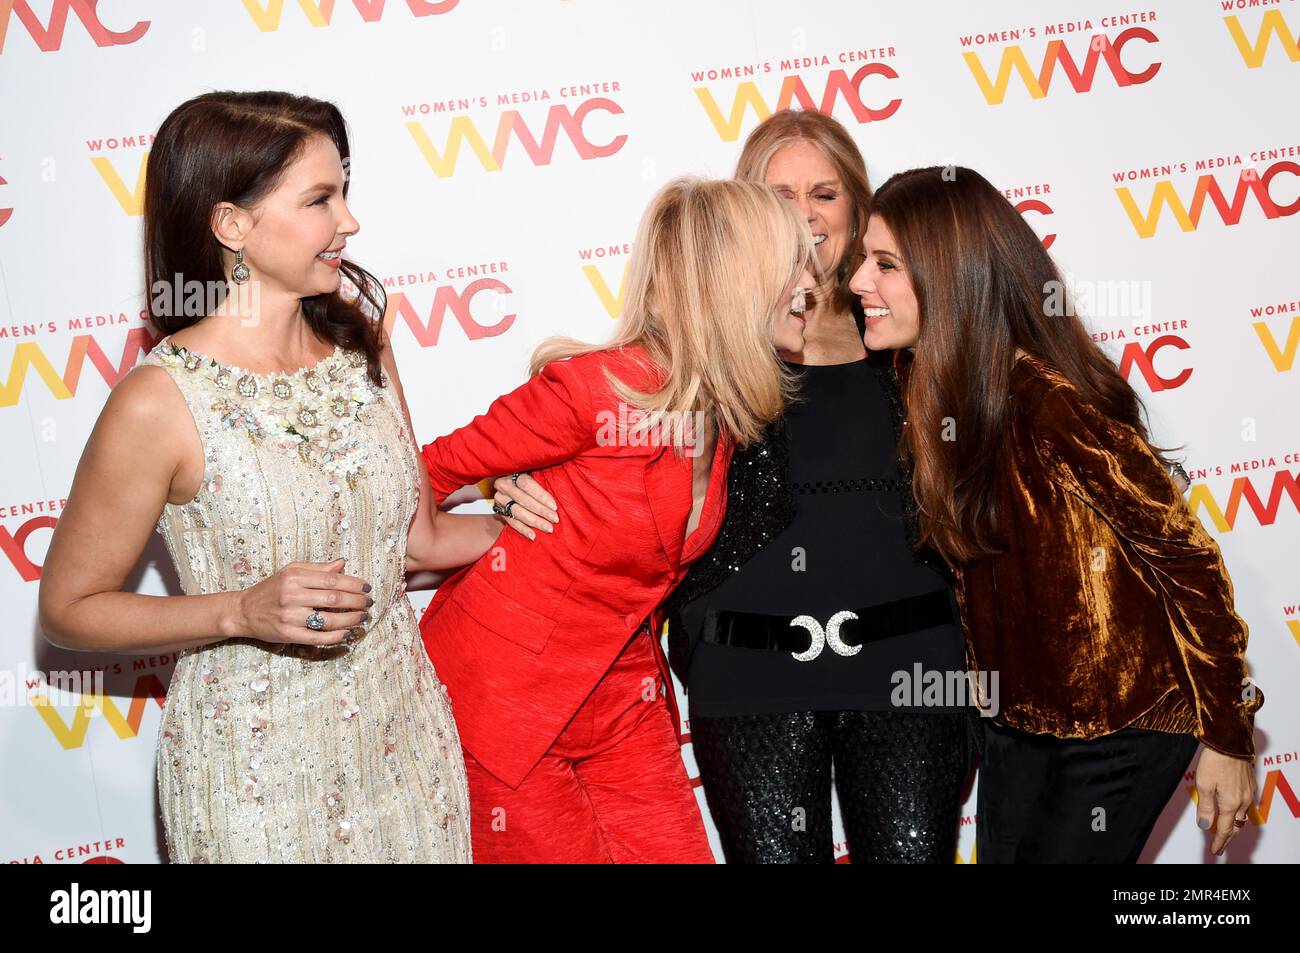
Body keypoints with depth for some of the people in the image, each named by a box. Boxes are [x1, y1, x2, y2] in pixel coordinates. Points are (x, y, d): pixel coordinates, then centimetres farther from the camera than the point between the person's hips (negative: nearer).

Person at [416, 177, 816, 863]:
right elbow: (436, 471, -13)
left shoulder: (729, 407, -1)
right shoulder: (595, 386, -24)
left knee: (675, 852, 8)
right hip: (504, 687, -6)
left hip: (619, 695, 7)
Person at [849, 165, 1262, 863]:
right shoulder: (931, 391, -5)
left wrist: (1228, 737, -15)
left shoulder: (1052, 402, -27)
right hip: (1015, 717, 7)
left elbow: (1188, 556, -20)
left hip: (1122, 723, -7)